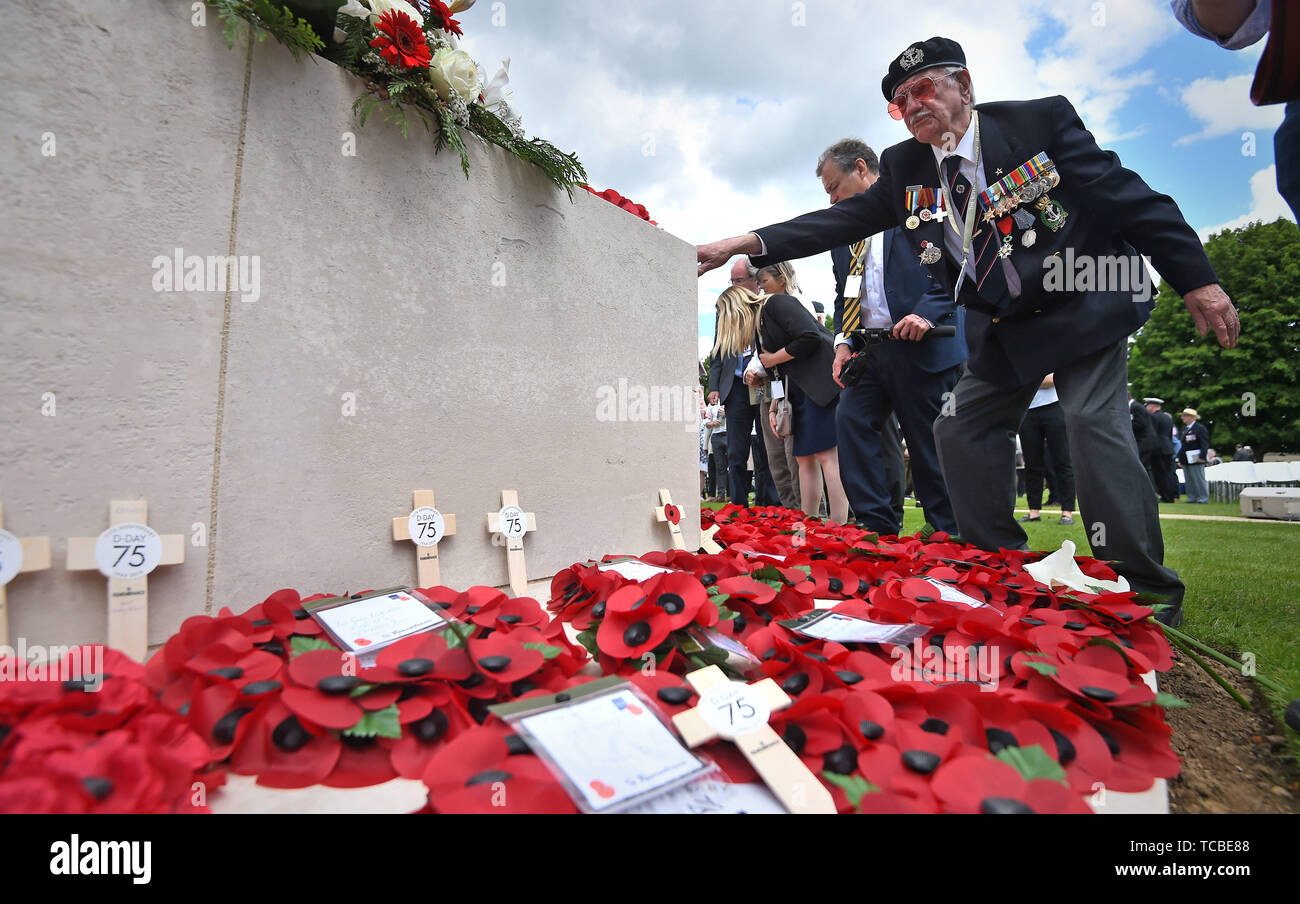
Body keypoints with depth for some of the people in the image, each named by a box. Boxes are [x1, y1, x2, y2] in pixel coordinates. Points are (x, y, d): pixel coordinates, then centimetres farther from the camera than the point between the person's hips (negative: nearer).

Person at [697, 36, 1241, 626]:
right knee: (961, 429, -1)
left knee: (1094, 425, -16)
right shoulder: (904, 168, 1)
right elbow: (842, 220, -7)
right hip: (1001, 328, 5)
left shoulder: (1040, 119, -10)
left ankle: (1148, 594, -2)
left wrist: (1196, 279, -14)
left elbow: (1128, 197, -10)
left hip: (1084, 305, -4)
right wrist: (745, 243, -18)